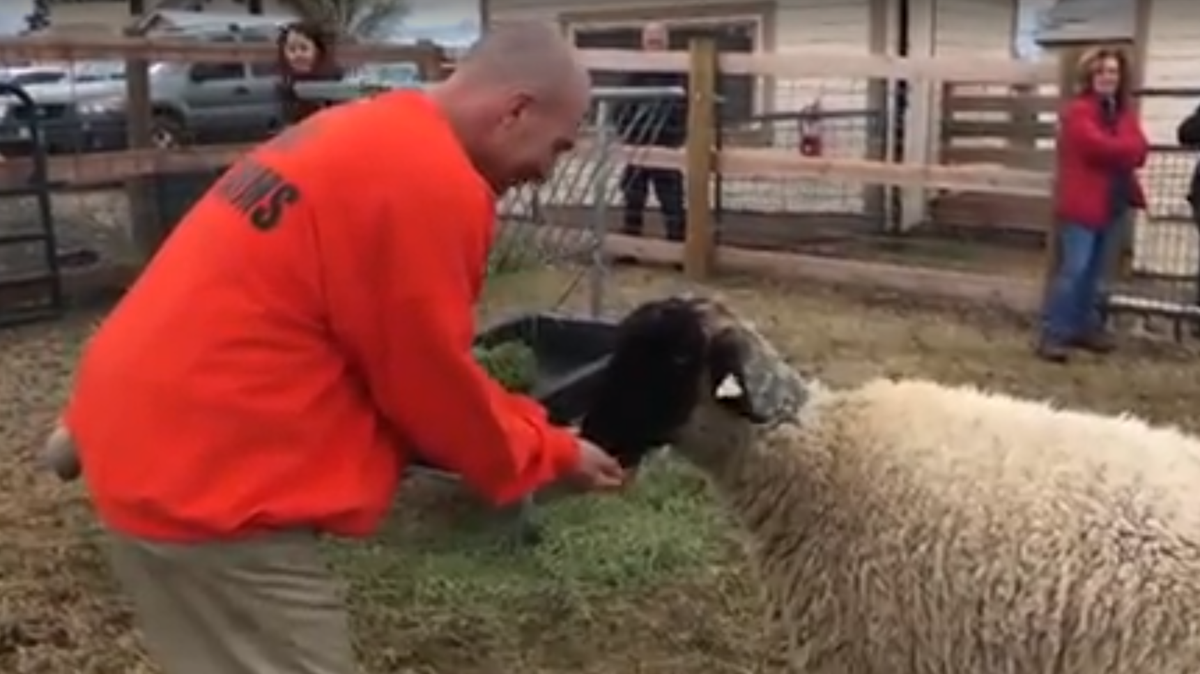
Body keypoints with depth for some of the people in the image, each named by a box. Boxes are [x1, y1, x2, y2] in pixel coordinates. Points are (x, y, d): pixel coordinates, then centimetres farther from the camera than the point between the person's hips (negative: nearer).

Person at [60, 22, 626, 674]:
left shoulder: (363, 136, 13)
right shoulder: (431, 181, -18)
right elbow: (429, 383, -10)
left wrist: (526, 429, 19)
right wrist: (549, 454, 6)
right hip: (206, 478, -10)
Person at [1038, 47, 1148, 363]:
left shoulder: (1124, 112, 15)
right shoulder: (1077, 111, -9)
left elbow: (1139, 150, 1)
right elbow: (1100, 145, -22)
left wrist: (1115, 150, -15)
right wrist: (1125, 150, -7)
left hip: (1114, 203, 8)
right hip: (1082, 203, -8)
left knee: (1095, 273, 14)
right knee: (1074, 269, -11)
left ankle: (1086, 327, 23)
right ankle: (1053, 335, -9)